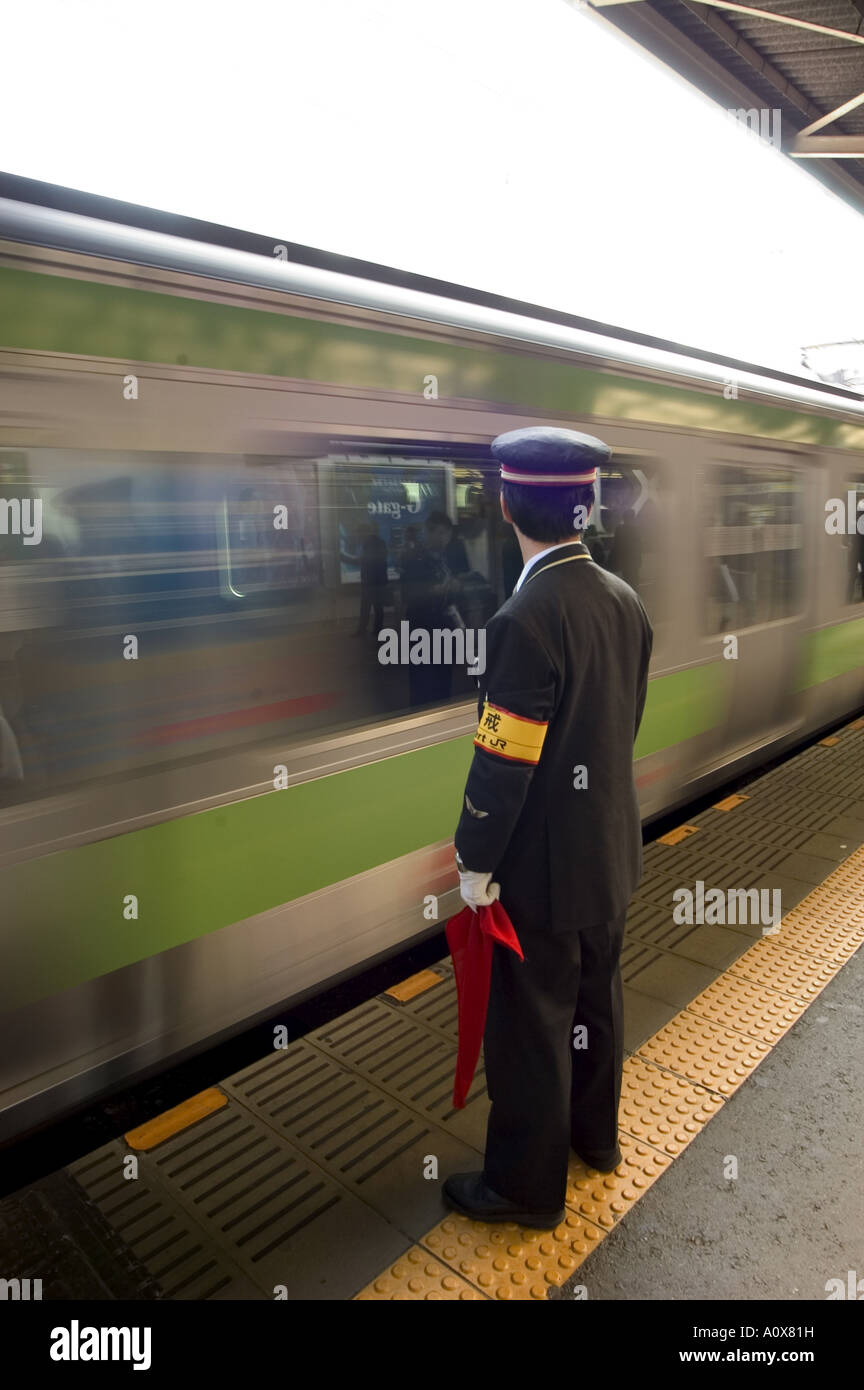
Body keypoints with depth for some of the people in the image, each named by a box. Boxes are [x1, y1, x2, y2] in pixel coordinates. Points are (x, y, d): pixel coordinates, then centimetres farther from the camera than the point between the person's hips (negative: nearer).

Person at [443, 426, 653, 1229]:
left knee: (531, 1025, 11)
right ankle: (595, 1133, 48)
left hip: (545, 866, -7)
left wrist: (475, 862, -10)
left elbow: (502, 764, -23)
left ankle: (526, 1185, 32)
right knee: (595, 997, 25)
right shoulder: (624, 599, -3)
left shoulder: (526, 621, -27)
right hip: (611, 850, 8)